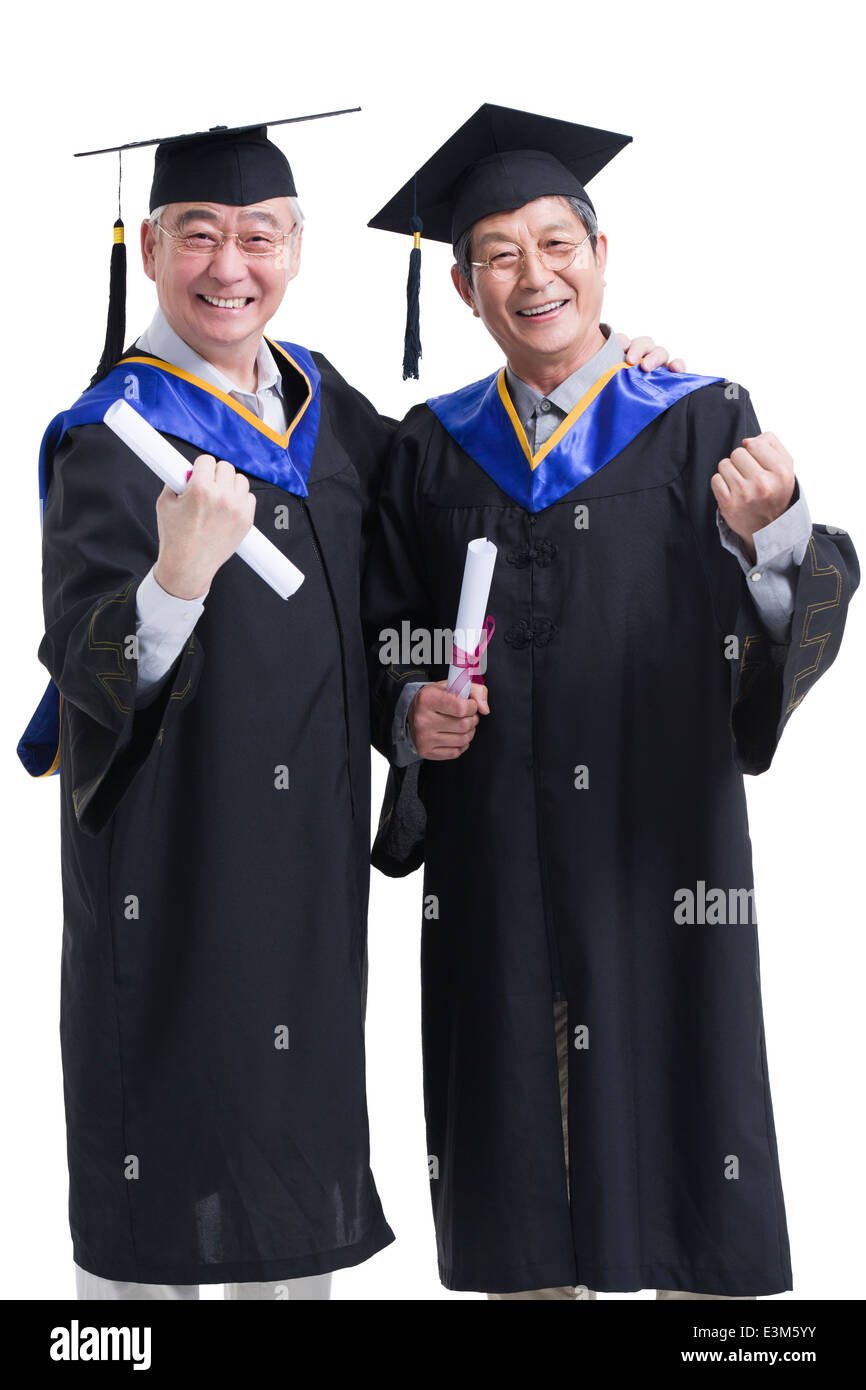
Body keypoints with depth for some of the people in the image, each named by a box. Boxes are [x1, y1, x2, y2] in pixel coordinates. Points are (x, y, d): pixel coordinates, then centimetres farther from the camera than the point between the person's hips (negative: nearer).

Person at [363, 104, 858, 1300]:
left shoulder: (700, 424, 0)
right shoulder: (433, 447, 8)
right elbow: (385, 631, 12)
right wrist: (413, 710, -8)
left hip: (657, 849, -2)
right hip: (492, 862, 2)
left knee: (671, 1130, 4)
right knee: (519, 1164, 8)